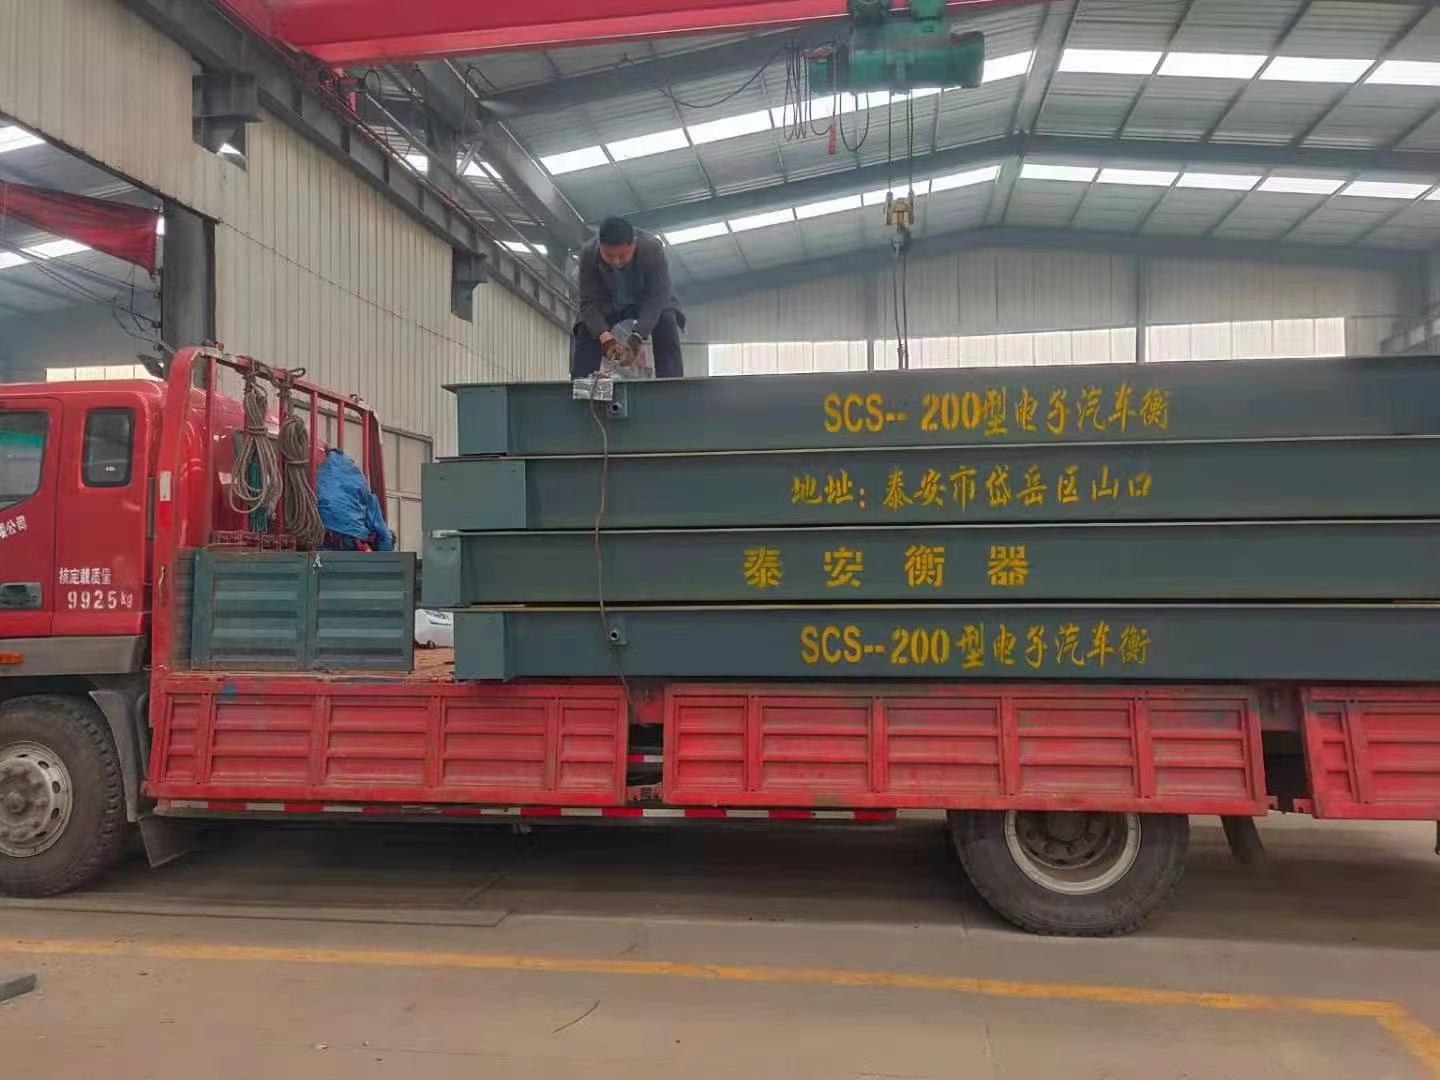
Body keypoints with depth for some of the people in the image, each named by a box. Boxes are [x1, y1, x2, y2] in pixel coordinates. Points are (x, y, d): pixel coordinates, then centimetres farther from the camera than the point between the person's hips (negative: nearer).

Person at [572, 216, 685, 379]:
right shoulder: (588, 254, -30)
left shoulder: (652, 248, -35)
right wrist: (605, 337, -46)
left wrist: (635, 338, -48)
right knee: (586, 331, -20)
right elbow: (590, 302, -29)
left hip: (649, 300, -2)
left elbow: (657, 297, -35)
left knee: (667, 322, -28)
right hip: (609, 304, 2)